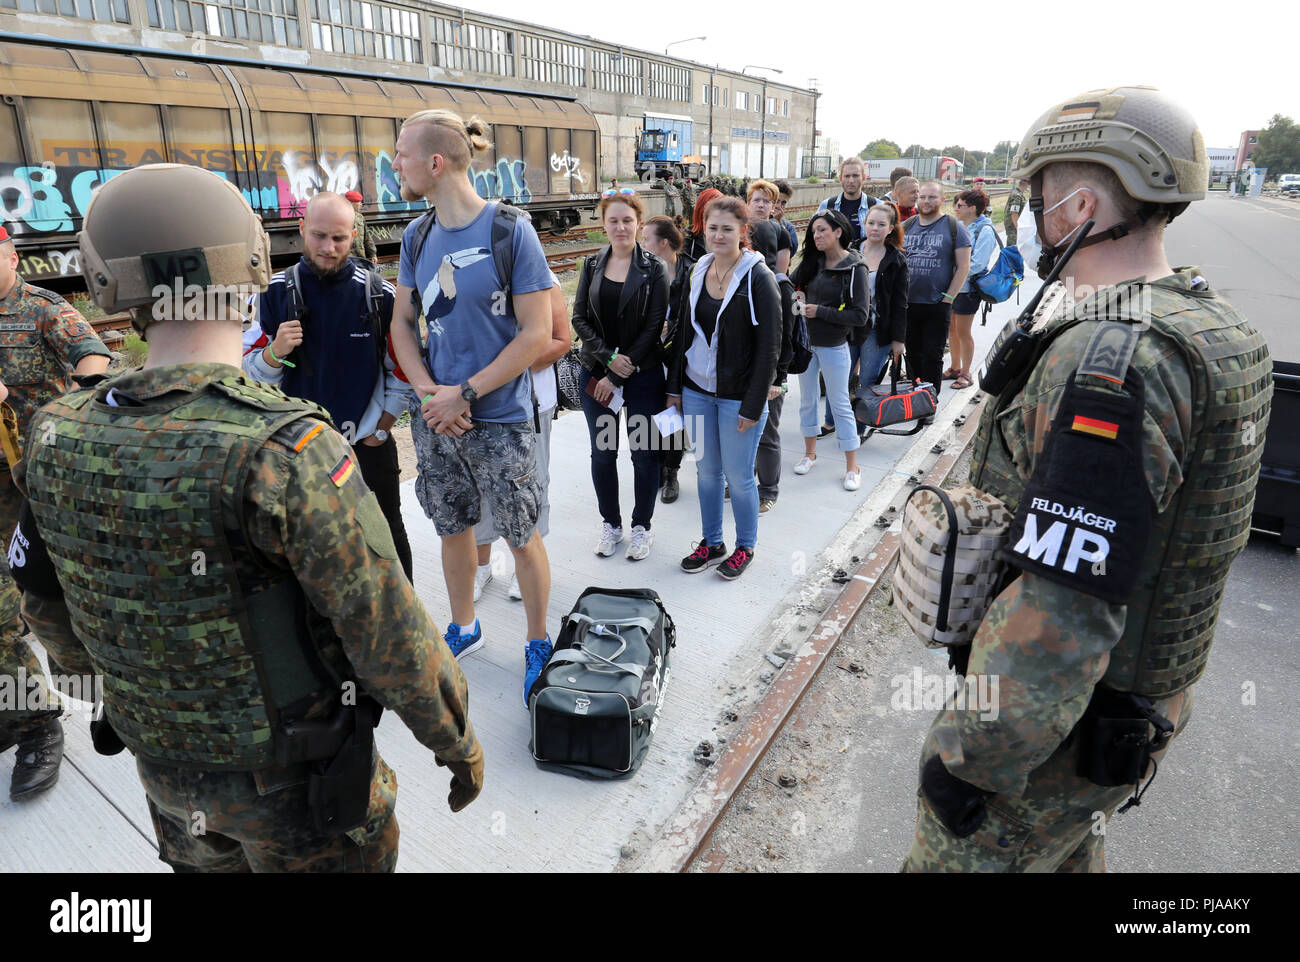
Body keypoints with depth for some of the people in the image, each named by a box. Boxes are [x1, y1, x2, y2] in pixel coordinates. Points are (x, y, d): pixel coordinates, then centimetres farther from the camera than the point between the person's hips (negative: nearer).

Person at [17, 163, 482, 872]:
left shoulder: (57, 438, -11)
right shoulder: (286, 450, -31)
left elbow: (53, 617, 5)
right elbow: (391, 636, -25)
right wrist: (457, 740, -9)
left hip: (165, 765, 5)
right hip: (298, 780, -5)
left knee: (208, 861, 30)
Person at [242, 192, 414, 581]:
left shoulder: (380, 294, -5)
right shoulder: (275, 293, -3)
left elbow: (401, 372, -1)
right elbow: (253, 371, 0)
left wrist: (380, 432, -2)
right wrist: (275, 352, -21)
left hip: (369, 447, -1)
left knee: (388, 536, 11)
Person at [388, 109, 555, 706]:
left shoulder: (510, 232, -11)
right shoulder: (417, 236, 5)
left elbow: (536, 334, -13)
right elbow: (402, 322, 10)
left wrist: (465, 393, -14)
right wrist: (427, 392, -8)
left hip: (499, 417, -5)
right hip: (435, 415, 5)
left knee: (521, 537, 5)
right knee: (453, 529, 18)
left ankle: (538, 643, 26)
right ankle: (463, 628, 40)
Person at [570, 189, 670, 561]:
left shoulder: (653, 269, -4)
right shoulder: (592, 265, 6)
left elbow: (653, 326, -9)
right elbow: (580, 318, 3)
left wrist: (618, 378, -12)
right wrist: (608, 357, -14)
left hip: (643, 376, -2)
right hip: (596, 373, 3)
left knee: (644, 454, 5)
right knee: (602, 453, 9)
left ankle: (641, 527, 22)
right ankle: (610, 523, 27)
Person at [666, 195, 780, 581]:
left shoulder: (758, 277, -11)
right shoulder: (698, 273, 7)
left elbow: (769, 346, -12)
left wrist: (753, 405, -15)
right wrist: (675, 386, 9)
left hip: (738, 395, -5)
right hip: (697, 390, 5)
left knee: (738, 475, 5)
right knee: (706, 470, 13)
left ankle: (745, 547, 25)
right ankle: (711, 543, 29)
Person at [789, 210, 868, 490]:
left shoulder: (855, 269, -12)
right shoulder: (811, 263, 2)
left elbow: (860, 315, -17)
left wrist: (820, 311, -20)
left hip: (834, 346, -5)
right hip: (805, 342, 5)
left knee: (840, 404, 1)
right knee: (807, 399, 15)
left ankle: (852, 467, 11)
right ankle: (810, 453, 32)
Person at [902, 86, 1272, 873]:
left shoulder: (1109, 360, -29)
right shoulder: (1216, 325, 4)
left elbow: (1064, 607, -32)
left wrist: (966, 756, -23)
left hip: (1060, 723, -9)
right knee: (1068, 855, 30)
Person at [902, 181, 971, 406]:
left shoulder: (953, 227, -1)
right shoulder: (906, 226, 10)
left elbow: (963, 267, -3)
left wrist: (948, 298, -9)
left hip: (937, 305, -3)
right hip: (907, 303, 3)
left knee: (932, 355, 0)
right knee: (912, 353, 11)